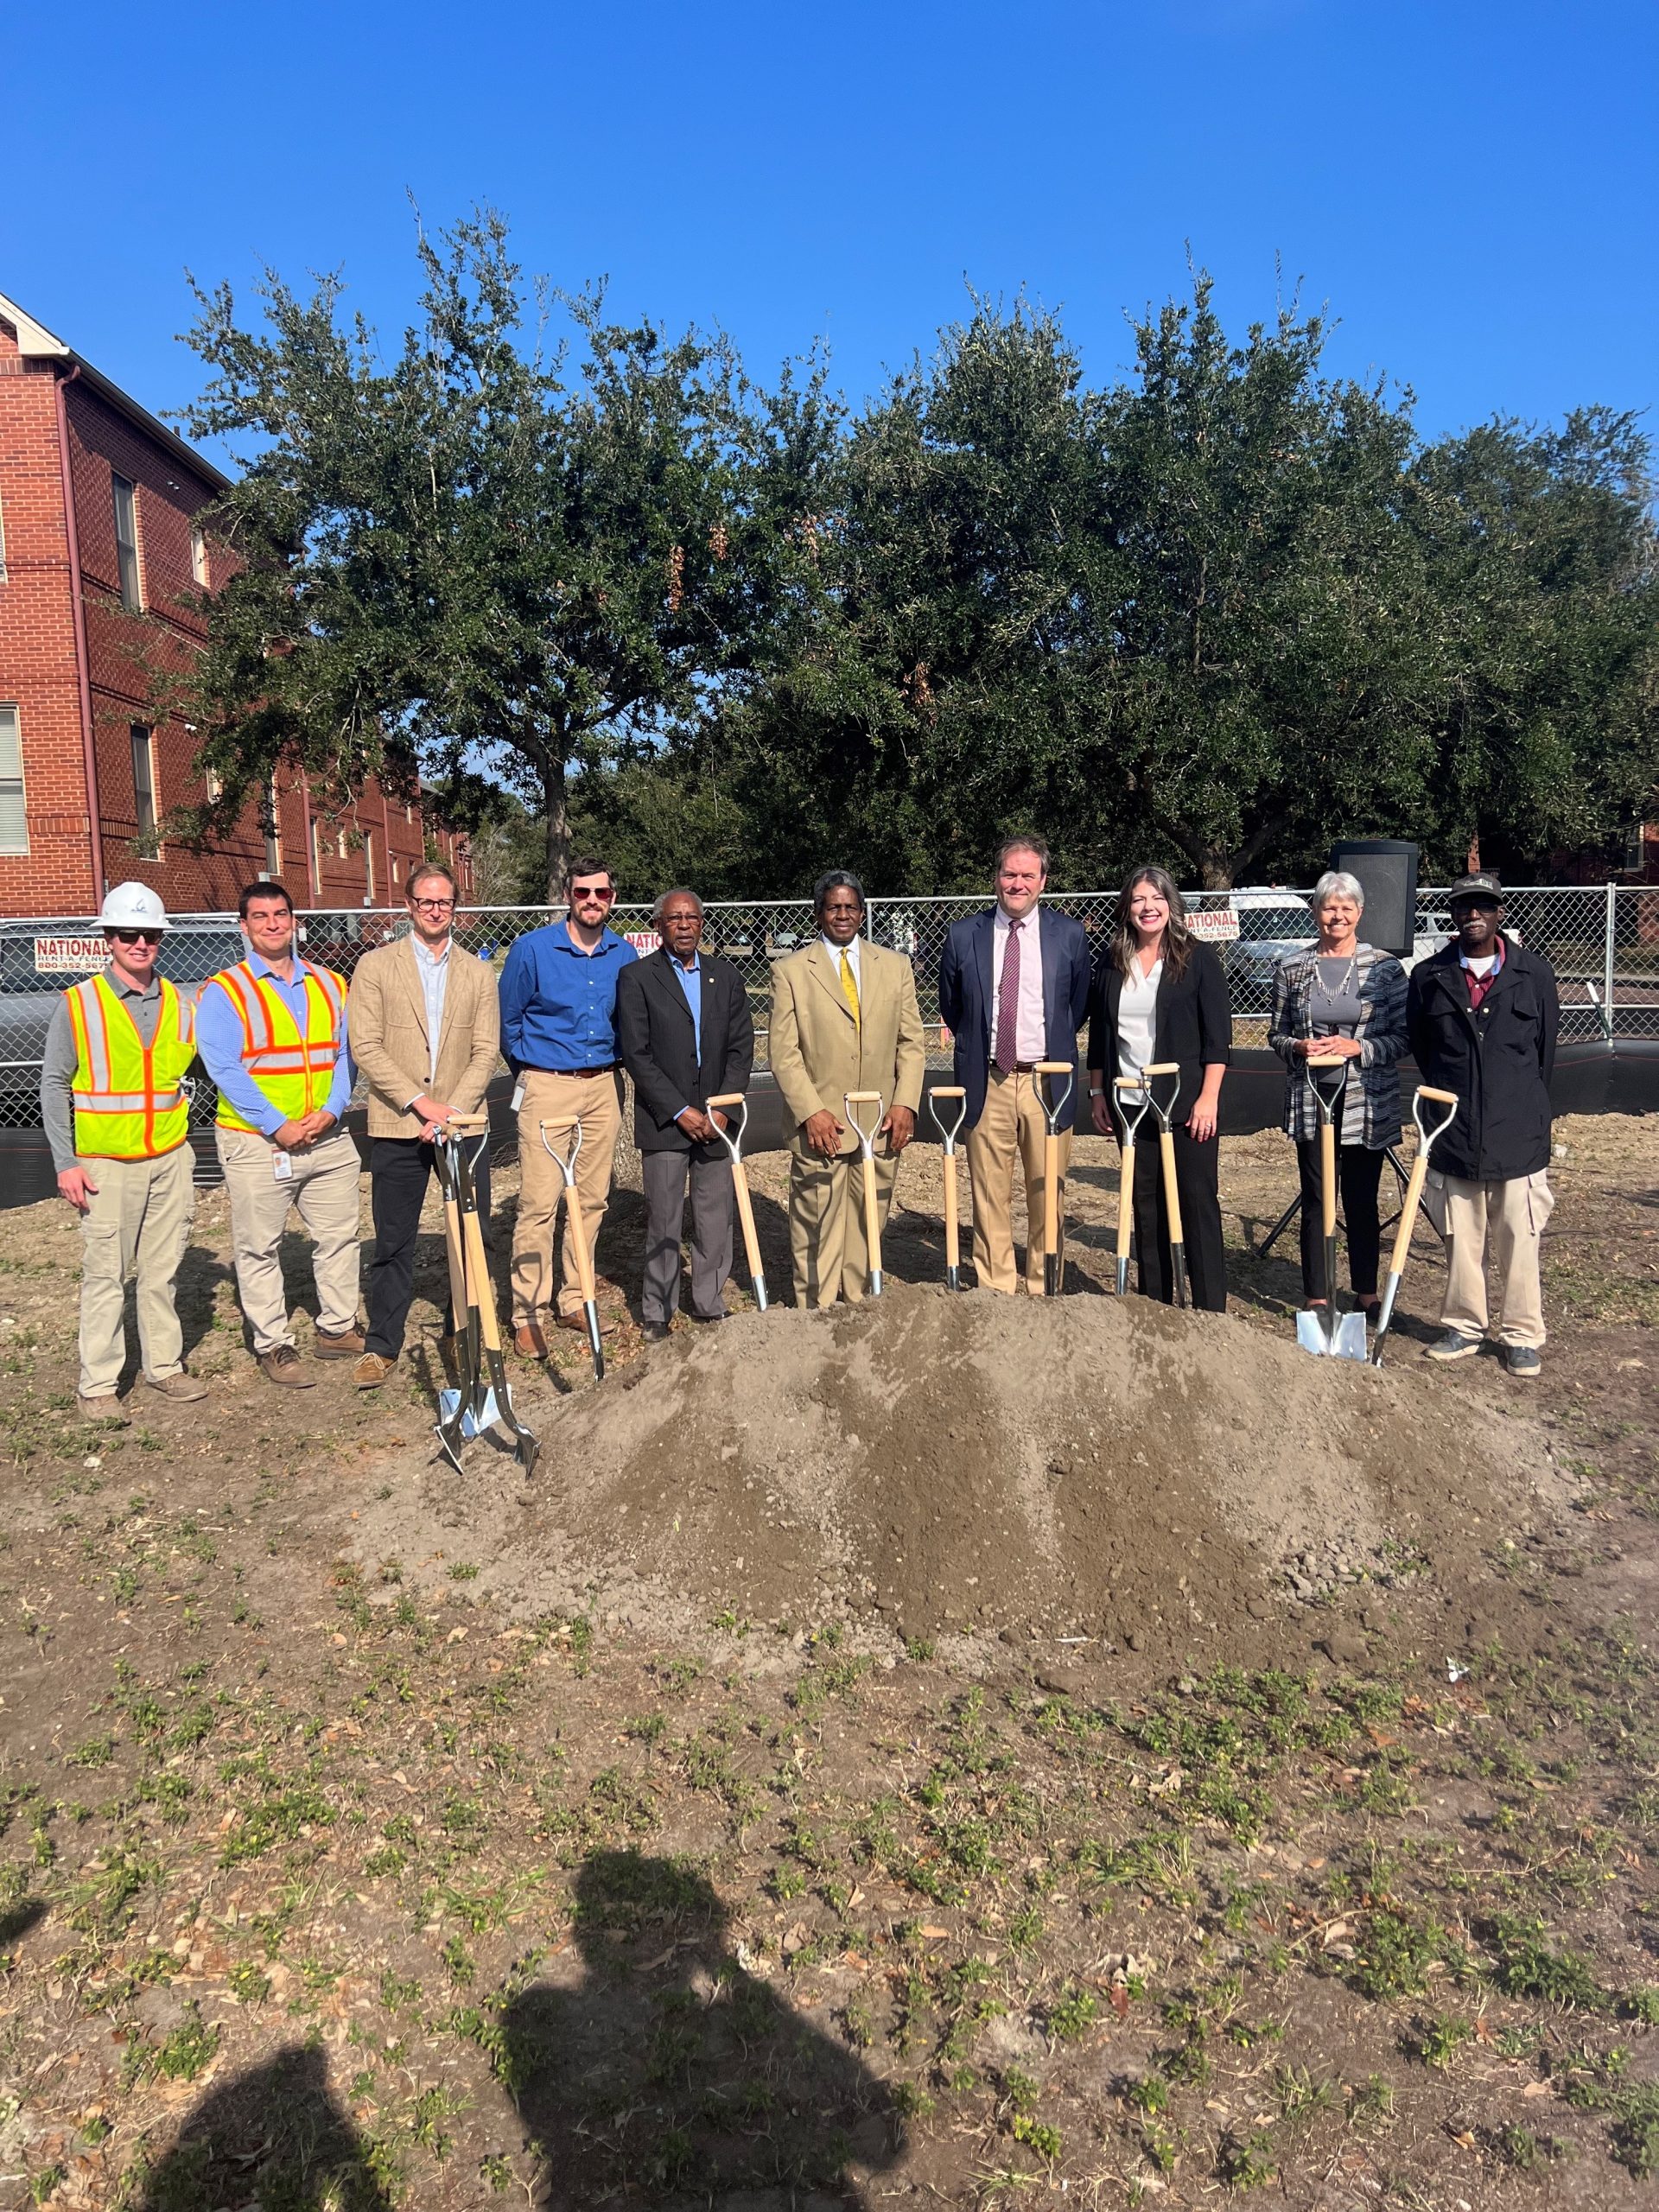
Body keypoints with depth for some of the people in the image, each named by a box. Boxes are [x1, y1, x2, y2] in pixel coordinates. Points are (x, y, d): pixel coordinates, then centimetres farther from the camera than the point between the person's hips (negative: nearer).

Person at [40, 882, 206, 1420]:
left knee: (162, 1271, 11)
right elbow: (54, 1086, -2)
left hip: (171, 1159, 3)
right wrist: (65, 1162, -7)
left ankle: (164, 1366, 23)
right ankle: (96, 1385, 10)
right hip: (106, 1164, -3)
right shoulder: (78, 1004, -4)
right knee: (105, 1275, 0)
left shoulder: (179, 1004, 6)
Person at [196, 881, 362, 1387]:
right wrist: (277, 1126, -16)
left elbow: (346, 1054, 6)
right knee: (259, 1250, 4)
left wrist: (330, 1110, -10)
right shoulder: (224, 991, -3)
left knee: (339, 1237, 11)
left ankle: (337, 1328, 27)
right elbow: (225, 1069, -10)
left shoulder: (330, 985, 10)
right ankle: (273, 1345, 15)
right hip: (257, 1143, -4)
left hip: (328, 1137, 4)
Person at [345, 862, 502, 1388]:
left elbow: (485, 1052, 3)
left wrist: (452, 1111, -11)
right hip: (397, 1127, -2)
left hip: (463, 1123, 2)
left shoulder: (477, 972, 9)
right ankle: (382, 1346, 16)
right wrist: (421, 1103, -14)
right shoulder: (376, 966, 2)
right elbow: (366, 1047, -6)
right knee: (393, 1244, 4)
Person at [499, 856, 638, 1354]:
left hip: (604, 1086, 4)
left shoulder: (625, 954, 4)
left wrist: (610, 1068, 14)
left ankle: (574, 1302, 21)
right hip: (547, 1086, -4)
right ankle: (527, 1315, 1)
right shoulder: (532, 948, -7)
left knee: (593, 1200, 8)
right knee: (539, 1203, -7)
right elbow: (508, 1019, 4)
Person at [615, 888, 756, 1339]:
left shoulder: (725, 976, 10)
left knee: (716, 1219, 7)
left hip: (716, 1120, 3)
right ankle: (658, 1313, 14)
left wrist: (721, 1108, -5)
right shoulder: (637, 977, -1)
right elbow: (636, 1054, -7)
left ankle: (710, 1307, 20)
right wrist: (680, 1111, -12)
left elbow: (741, 1048, 7)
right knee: (663, 1223, 2)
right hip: (664, 1121, -3)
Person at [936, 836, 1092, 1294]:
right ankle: (995, 1292, 15)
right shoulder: (963, 936, 3)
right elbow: (950, 1010, 15)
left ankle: (1044, 1293, 17)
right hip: (987, 1082, 0)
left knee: (1047, 1195, 6)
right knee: (990, 1196, 5)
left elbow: (1079, 1006, 14)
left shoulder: (1069, 935, 3)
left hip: (1047, 1080, 0)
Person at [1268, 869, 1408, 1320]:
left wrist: (1358, 1047, -16)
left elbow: (1402, 1037, -1)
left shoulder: (1385, 967, -1)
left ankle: (1367, 1292, 24)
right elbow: (1276, 1033, 8)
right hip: (1310, 1102, 1)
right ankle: (1316, 1297, 15)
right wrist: (1298, 1047, -12)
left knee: (1362, 1202, 9)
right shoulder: (1291, 969, 3)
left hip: (1368, 1104, 0)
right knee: (1316, 1200, 5)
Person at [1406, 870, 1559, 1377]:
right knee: (1460, 1240, 10)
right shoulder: (1428, 976, 2)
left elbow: (1545, 1049, 9)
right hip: (1453, 1137, 1)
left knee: (1519, 1242, 4)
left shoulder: (1534, 973, 0)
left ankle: (1522, 1337, 16)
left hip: (1518, 1137, -1)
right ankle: (1463, 1327, 24)